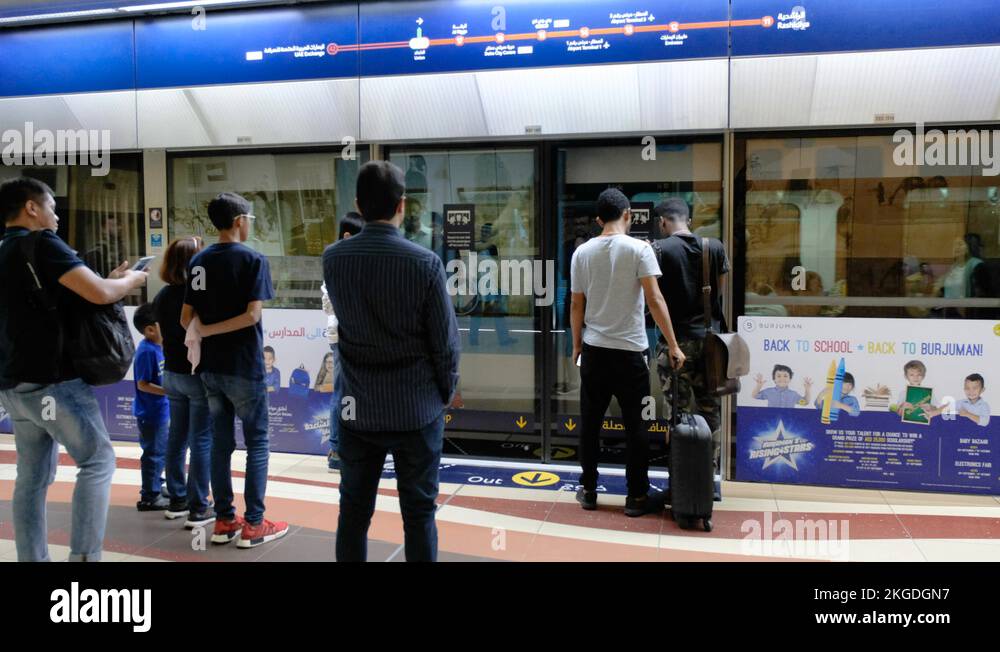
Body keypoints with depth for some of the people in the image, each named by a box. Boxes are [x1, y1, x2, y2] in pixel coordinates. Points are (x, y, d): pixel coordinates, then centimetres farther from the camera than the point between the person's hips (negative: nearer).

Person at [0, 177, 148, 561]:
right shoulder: (41, 242, -10)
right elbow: (99, 294, -20)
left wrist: (110, 281, 14)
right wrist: (131, 281, 0)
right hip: (52, 380, -8)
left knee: (33, 477, 11)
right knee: (98, 461, -1)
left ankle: (32, 559, 14)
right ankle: (83, 556, -5)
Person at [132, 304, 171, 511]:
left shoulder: (157, 347, 7)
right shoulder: (146, 351, -21)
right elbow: (142, 384, -21)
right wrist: (167, 391, -25)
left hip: (159, 410, 10)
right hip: (150, 412, -9)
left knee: (160, 451, 21)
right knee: (154, 452, -2)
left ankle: (154, 486, 36)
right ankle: (149, 497, 7)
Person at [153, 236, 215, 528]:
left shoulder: (163, 296, 5)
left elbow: (167, 332, 12)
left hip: (172, 373, 8)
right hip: (199, 374, -7)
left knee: (177, 437, 16)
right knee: (202, 440, -1)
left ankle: (177, 501, 25)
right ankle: (197, 509, 2)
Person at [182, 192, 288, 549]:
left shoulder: (199, 261, 8)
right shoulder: (253, 259, -10)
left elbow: (186, 318, 6)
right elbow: (252, 315, -18)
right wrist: (209, 330, -10)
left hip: (211, 366, 6)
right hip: (244, 366, -6)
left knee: (221, 442, 12)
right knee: (257, 442, 3)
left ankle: (224, 520, 18)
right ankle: (253, 524, 4)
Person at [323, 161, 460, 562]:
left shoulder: (333, 259, -4)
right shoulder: (425, 263, -15)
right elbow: (446, 342, -9)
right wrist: (445, 395, 6)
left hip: (357, 408, 3)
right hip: (416, 409, -3)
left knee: (354, 511, 14)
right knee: (419, 513, 8)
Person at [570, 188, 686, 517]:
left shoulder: (582, 252, 2)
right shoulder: (638, 248, -10)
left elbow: (577, 305, 6)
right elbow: (655, 299, -15)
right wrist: (673, 345, -10)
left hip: (593, 349, 4)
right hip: (629, 351, -4)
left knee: (590, 423, 14)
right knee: (635, 425, 6)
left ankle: (589, 490, 22)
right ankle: (637, 496, 13)